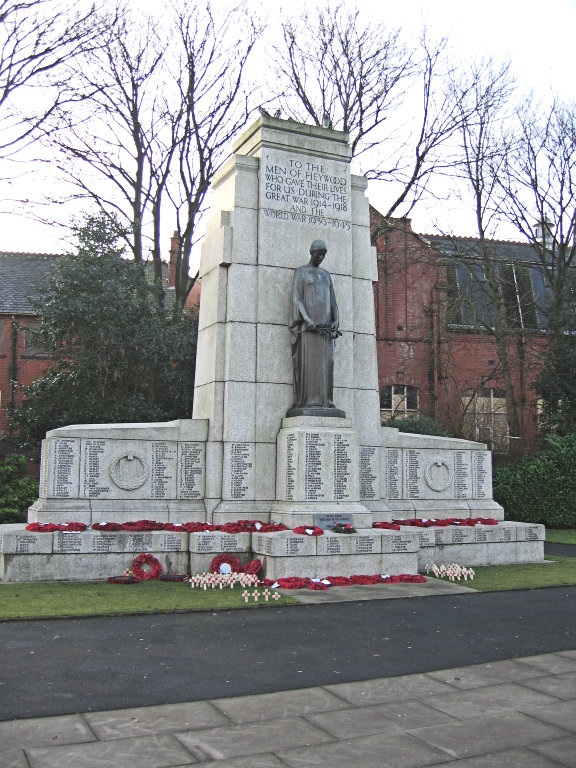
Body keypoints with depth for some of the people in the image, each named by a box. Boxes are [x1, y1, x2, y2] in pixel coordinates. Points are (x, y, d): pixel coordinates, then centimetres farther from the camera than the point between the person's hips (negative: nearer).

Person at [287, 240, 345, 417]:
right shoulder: (300, 272, 6)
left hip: (325, 324, 5)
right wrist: (309, 321, -17)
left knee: (326, 361, -1)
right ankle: (308, 401, -13)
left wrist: (335, 321, 2)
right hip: (308, 324, -5)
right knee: (309, 360, -11)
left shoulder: (326, 275, 22)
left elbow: (332, 301, 19)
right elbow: (296, 298, -5)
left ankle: (325, 401, -1)